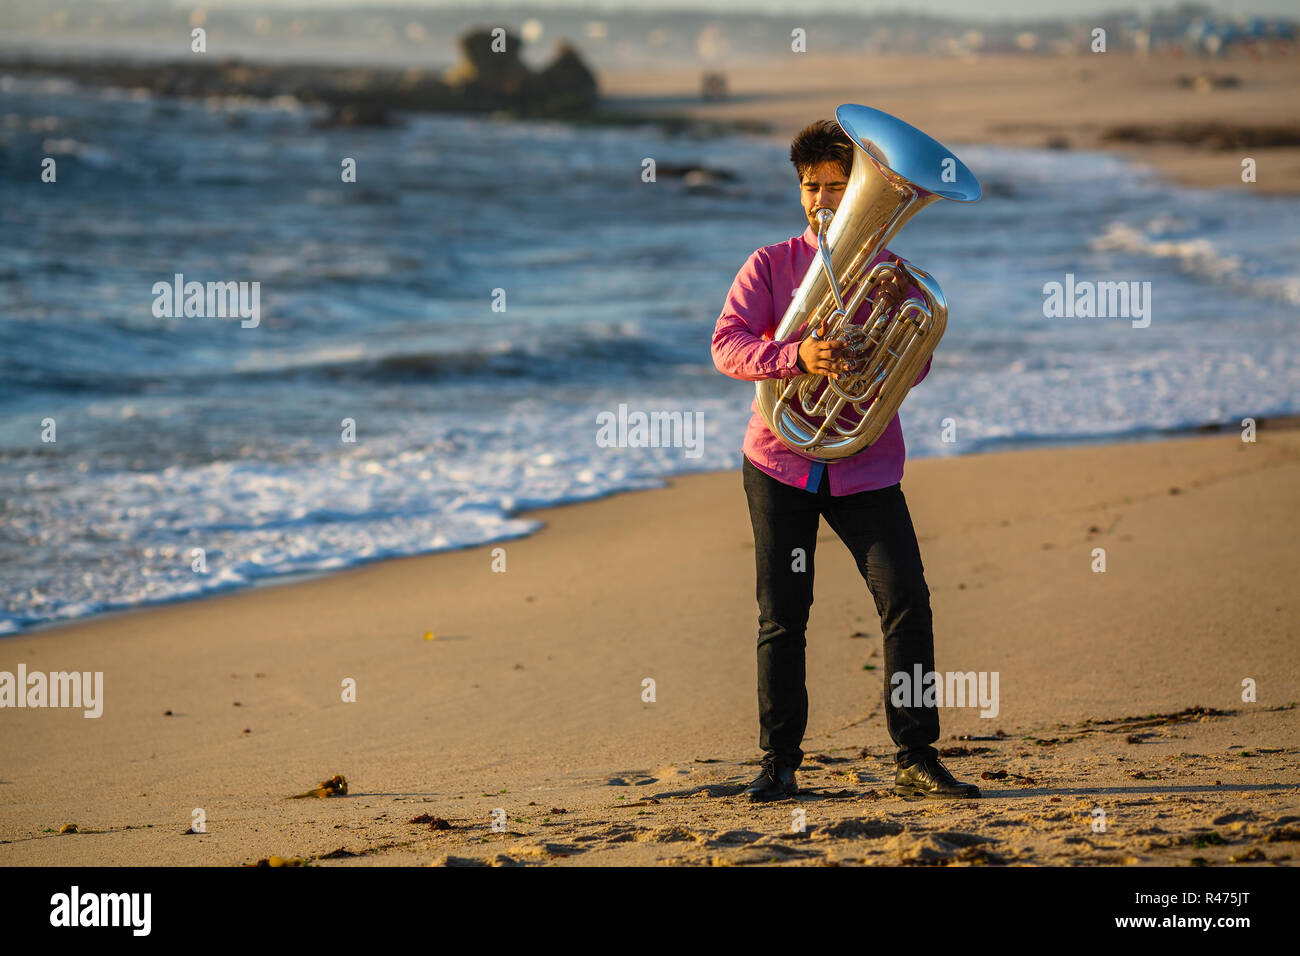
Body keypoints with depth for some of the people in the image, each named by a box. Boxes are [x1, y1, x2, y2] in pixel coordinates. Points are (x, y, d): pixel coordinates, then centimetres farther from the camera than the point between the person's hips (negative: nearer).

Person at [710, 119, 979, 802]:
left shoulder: (891, 271, 7)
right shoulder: (771, 265, 4)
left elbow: (916, 366, -3)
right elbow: (727, 345, -8)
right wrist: (797, 356, -24)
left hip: (866, 465, 0)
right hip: (781, 462, 0)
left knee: (906, 600, -11)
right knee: (781, 617, 1)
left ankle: (915, 759, -4)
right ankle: (779, 764, 12)